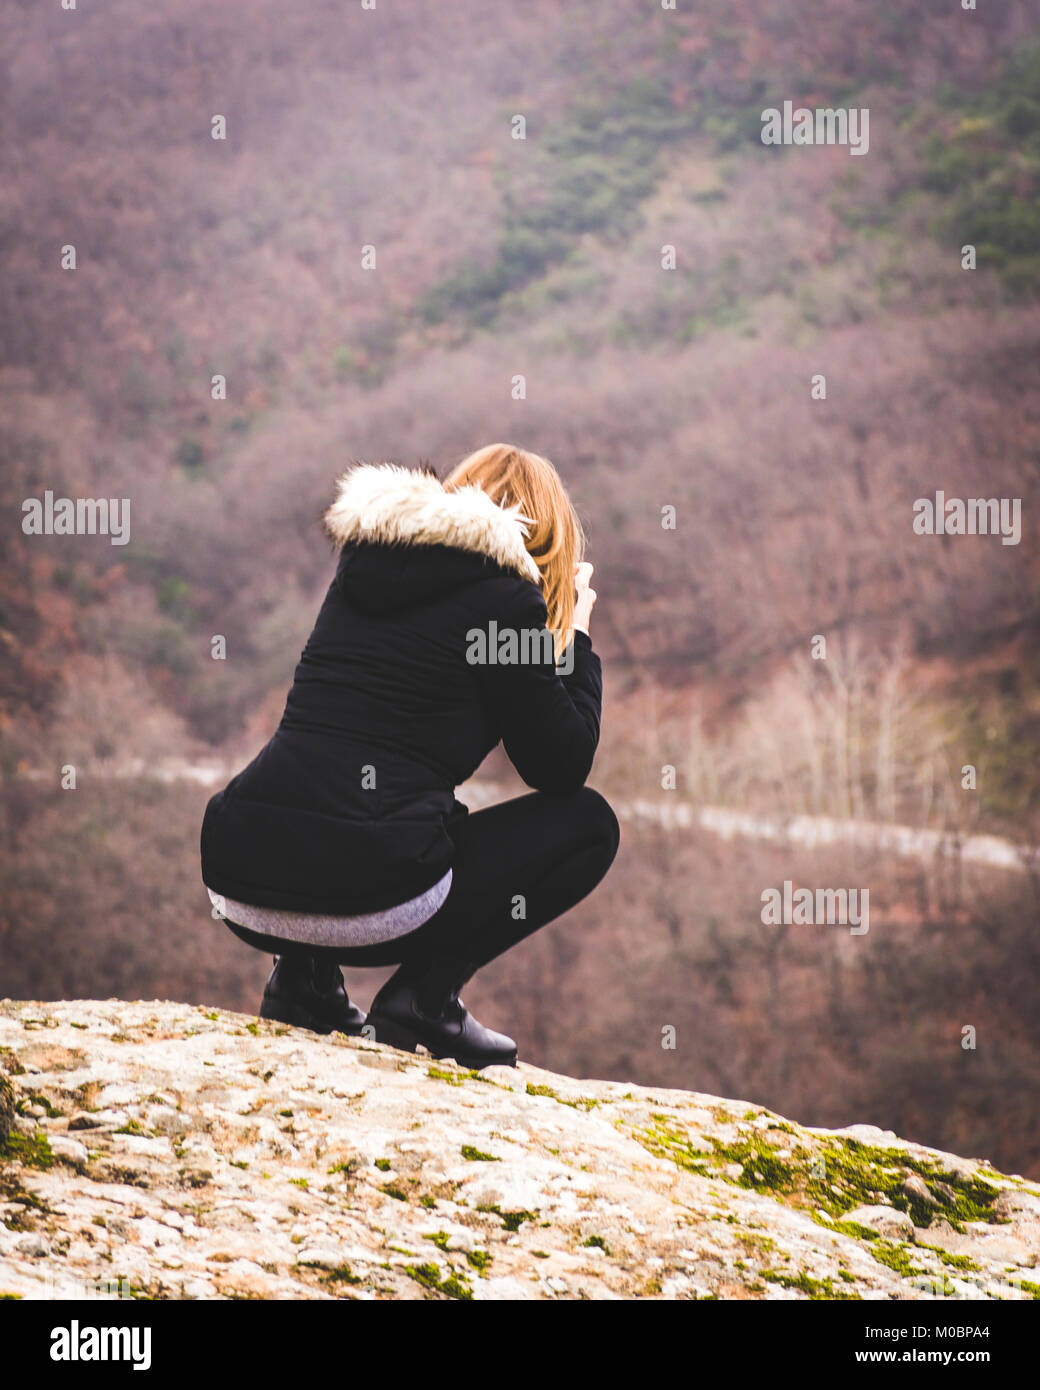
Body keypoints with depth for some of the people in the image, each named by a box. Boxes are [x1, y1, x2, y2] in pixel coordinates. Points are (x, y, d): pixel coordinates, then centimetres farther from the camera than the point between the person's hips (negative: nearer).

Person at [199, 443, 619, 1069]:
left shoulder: (363, 569, 19)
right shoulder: (502, 596, 0)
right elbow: (563, 766, 6)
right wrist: (576, 637, 20)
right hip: (364, 901, -7)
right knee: (587, 822, 14)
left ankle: (305, 977, 17)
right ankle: (424, 995, 1)